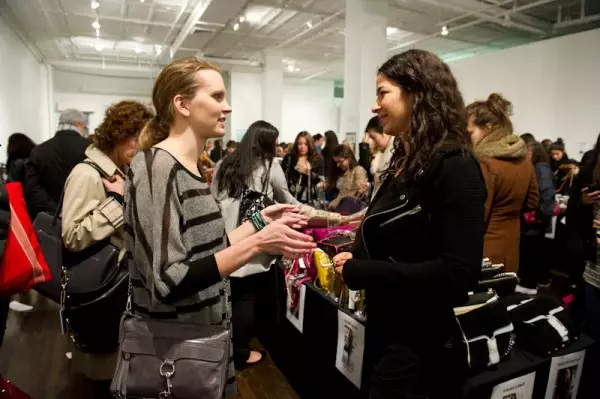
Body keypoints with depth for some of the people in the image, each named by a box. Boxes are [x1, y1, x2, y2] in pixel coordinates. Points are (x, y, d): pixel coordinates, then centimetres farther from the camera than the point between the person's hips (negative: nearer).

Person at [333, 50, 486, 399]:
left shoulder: (454, 167, -20)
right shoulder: (405, 162, 6)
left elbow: (459, 273, -26)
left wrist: (359, 272, -23)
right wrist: (357, 260, -4)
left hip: (421, 347, -8)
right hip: (387, 332, 8)